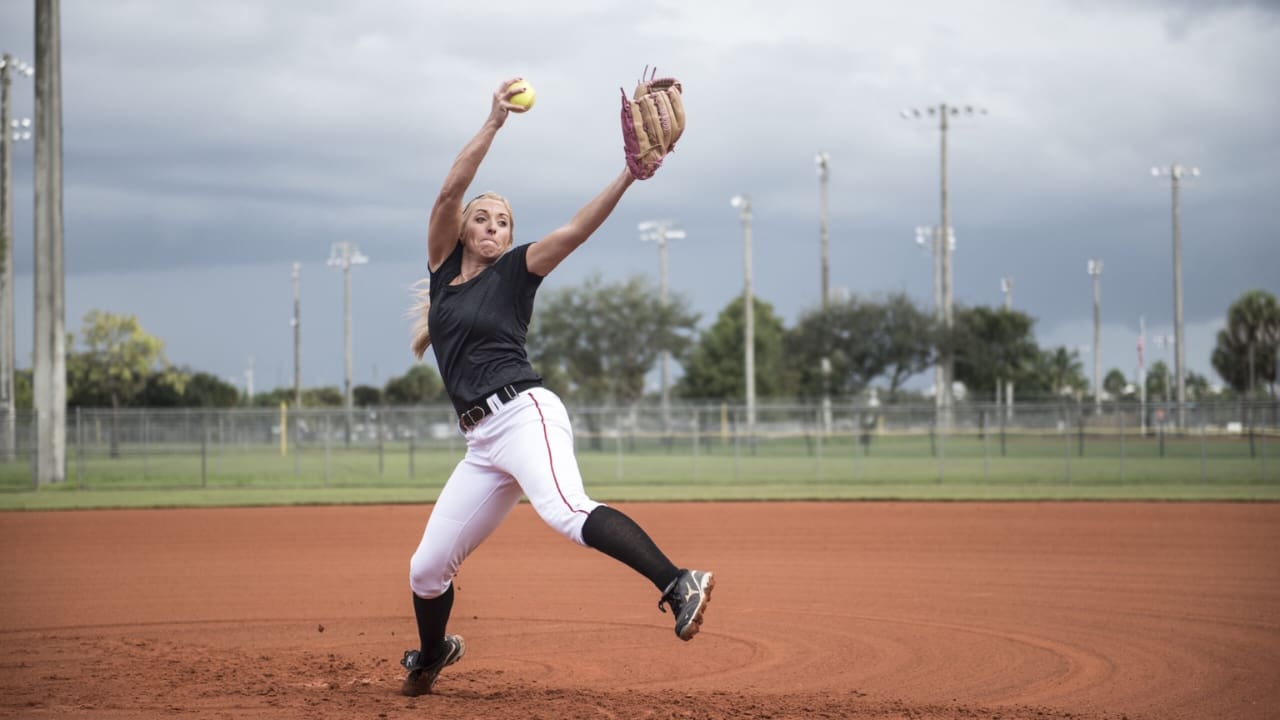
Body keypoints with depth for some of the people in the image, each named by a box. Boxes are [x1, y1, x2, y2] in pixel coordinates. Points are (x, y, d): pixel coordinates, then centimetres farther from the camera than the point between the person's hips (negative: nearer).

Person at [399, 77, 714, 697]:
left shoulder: (514, 272, 9)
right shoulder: (444, 268, 18)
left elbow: (575, 229, -5)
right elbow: (450, 191, 6)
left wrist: (628, 175, -18)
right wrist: (495, 121, -1)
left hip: (523, 413, -5)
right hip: (482, 442, 5)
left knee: (567, 513, -35)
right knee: (427, 568, 11)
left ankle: (677, 585, -50)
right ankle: (431, 655, 40)